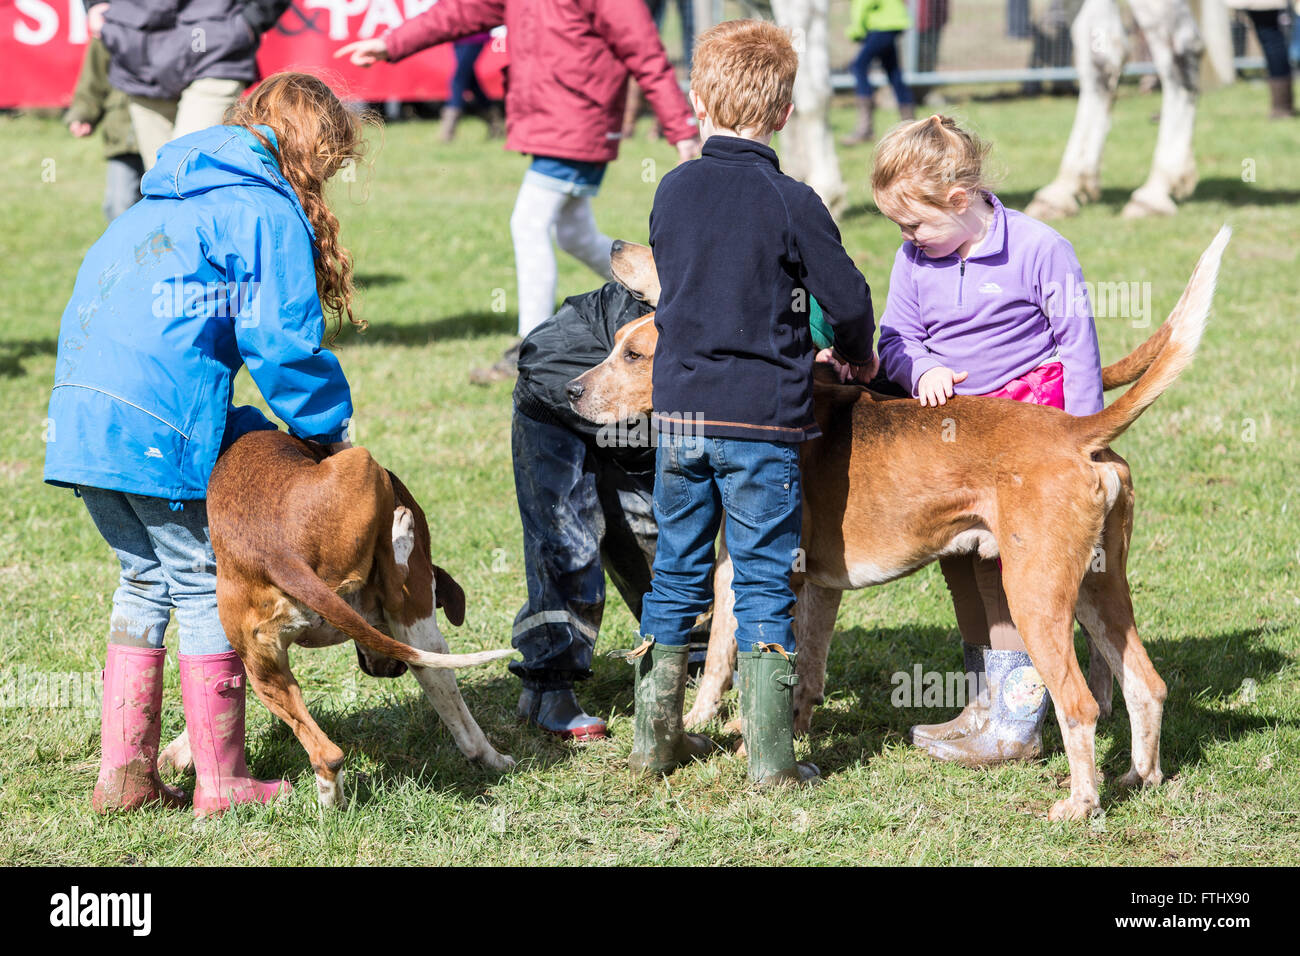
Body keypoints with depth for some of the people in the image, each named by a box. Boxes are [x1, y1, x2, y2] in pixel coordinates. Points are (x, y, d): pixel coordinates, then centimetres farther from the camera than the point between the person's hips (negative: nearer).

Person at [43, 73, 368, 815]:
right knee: (207, 585, 3)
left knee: (148, 579, 18)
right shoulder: (272, 214, -1)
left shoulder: (168, 203, 27)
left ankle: (124, 771, 17)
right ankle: (222, 781, 7)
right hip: (157, 426, -8)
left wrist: (241, 428, 21)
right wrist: (329, 430, 7)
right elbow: (283, 345, -8)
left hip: (80, 415, 8)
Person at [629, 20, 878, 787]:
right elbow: (848, 298, -7)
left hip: (680, 410, 4)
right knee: (764, 583, 1)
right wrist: (858, 357, 14)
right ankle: (771, 757, 1)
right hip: (763, 419, -4)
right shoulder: (791, 203, -10)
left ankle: (657, 736, 21)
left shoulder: (673, 191, 4)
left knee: (677, 573, 15)